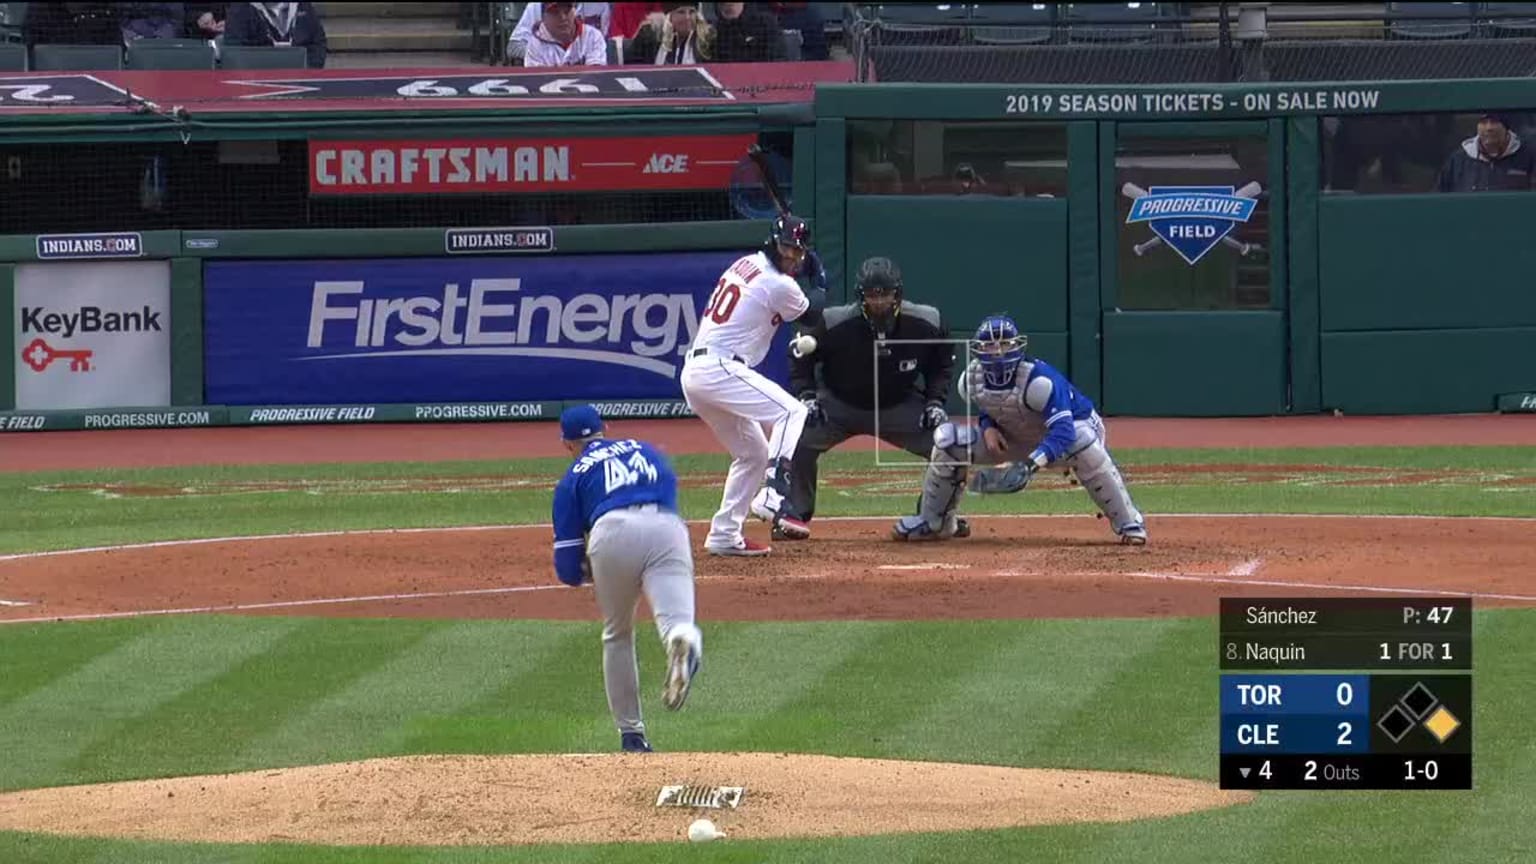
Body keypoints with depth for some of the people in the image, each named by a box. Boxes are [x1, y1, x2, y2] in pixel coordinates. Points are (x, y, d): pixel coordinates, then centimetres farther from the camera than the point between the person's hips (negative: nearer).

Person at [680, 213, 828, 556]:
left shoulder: (745, 264, 14)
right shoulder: (780, 286, -10)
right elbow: (812, 315, 8)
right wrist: (820, 279, 23)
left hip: (692, 373, 9)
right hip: (719, 370, -9)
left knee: (753, 452, 17)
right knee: (791, 411, -14)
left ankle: (724, 536, 17)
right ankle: (771, 498, -31)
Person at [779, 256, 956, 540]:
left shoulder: (925, 324, -19)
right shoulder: (836, 324, -24)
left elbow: (942, 365, 2)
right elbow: (801, 359, -6)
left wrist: (935, 401, -11)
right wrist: (806, 396, -19)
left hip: (899, 407, 1)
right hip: (839, 404, -1)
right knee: (799, 440, -25)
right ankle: (795, 517, -7)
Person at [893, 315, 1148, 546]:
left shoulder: (1038, 380, -36)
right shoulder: (971, 379, -16)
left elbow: (1063, 432, -46)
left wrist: (1030, 465, -61)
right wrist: (988, 426, -17)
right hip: (1015, 438, 5)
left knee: (1082, 441, -43)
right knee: (947, 438, -12)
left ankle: (1129, 524, -30)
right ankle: (934, 523, 7)